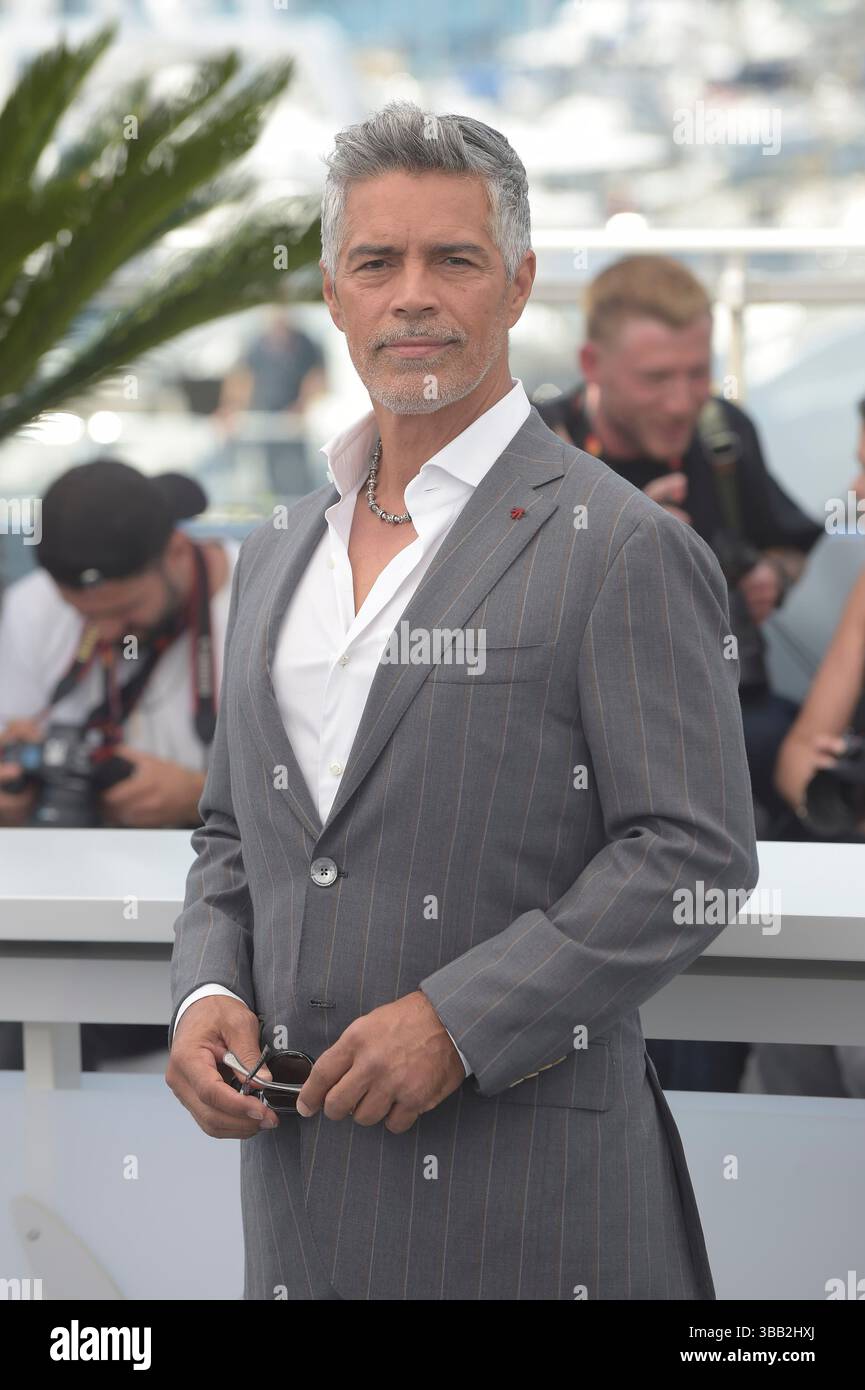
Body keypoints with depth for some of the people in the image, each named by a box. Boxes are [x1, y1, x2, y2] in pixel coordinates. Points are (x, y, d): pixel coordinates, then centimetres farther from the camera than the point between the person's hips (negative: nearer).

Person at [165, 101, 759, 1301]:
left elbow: (694, 854, -12)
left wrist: (457, 1020, -17)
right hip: (298, 1168, 6)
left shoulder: (623, 550, -6)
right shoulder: (276, 555, 15)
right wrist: (205, 996, 2)